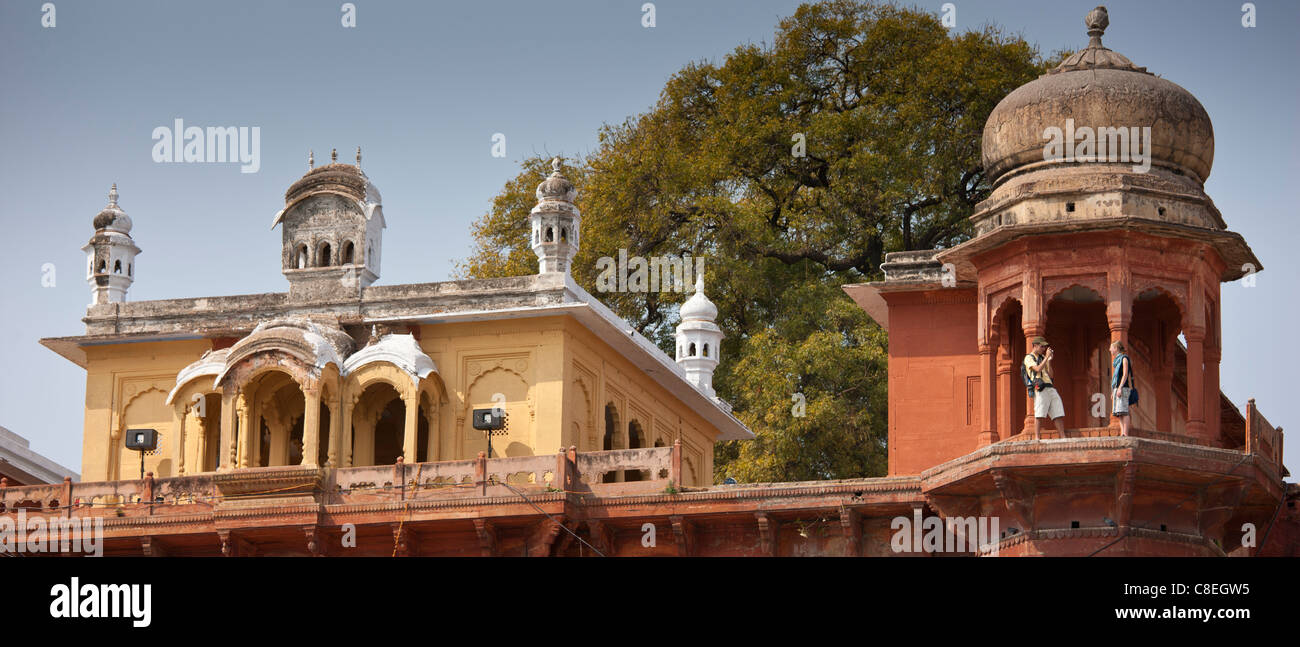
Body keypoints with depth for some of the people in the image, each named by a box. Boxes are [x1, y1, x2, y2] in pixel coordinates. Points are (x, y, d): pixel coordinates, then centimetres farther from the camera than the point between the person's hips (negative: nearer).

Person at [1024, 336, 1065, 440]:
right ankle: (1037, 438, -15)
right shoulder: (1029, 358, 6)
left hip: (1051, 388, 7)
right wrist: (1047, 357, -7)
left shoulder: (1042, 358, 26)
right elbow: (1038, 369, -12)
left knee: (1059, 414, -2)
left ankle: (1062, 437, -4)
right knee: (1039, 415, -14)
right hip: (1040, 389, -7)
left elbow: (1050, 375, 19)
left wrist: (1049, 361, 9)